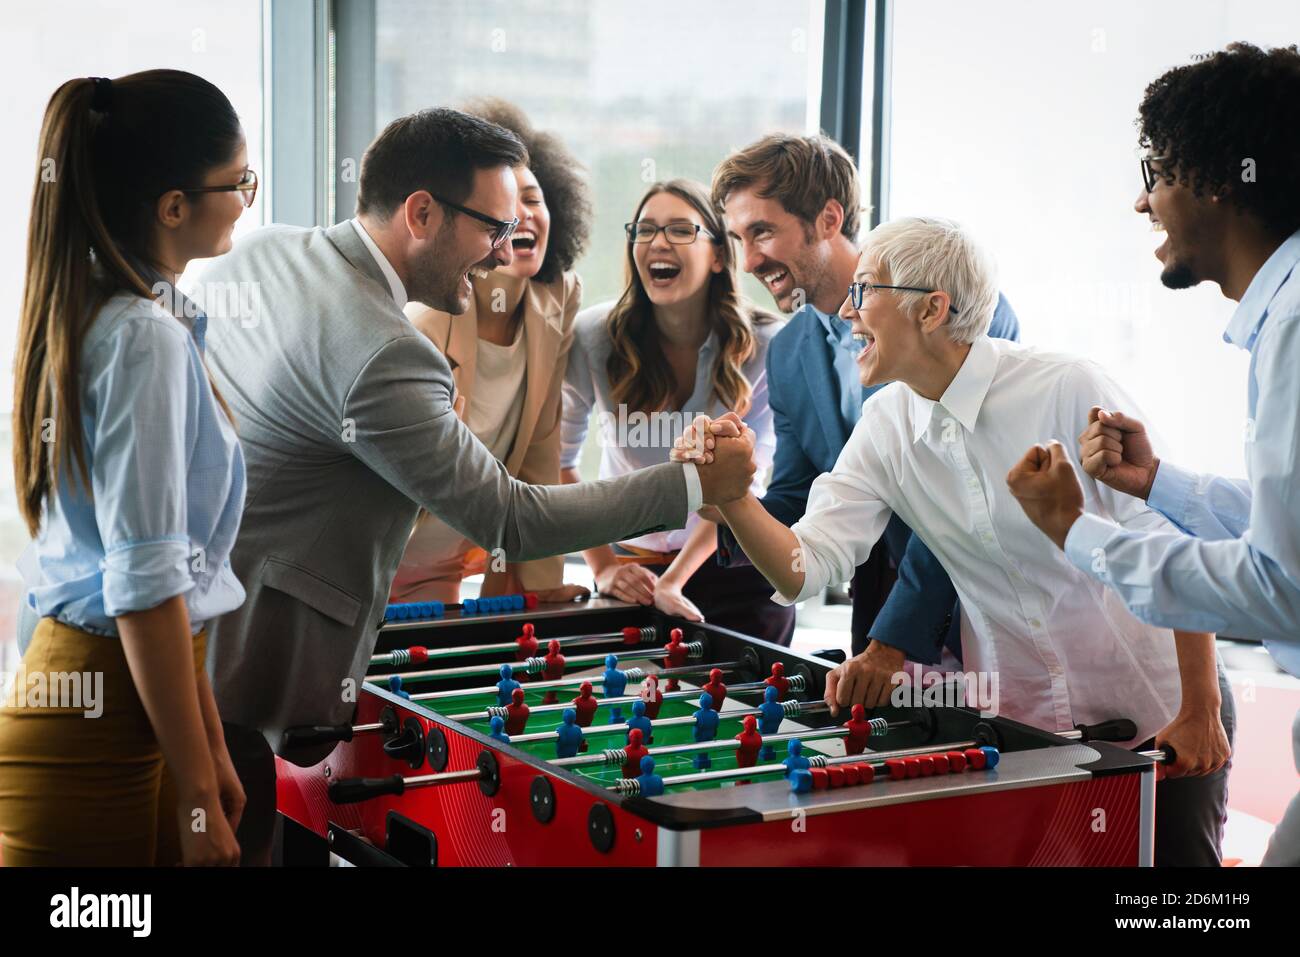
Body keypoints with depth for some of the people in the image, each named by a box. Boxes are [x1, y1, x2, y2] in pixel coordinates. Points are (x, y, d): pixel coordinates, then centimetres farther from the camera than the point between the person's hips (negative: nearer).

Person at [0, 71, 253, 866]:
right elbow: (145, 586, -19)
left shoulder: (101, 320, 13)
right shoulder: (147, 339, -15)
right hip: (108, 716, -9)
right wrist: (198, 797, -16)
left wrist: (212, 750, 19)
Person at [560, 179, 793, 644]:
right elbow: (558, 461, -6)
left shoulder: (764, 345, -14)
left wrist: (673, 582, -24)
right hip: (630, 569, 1)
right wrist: (602, 566, -14)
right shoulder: (594, 336, -12)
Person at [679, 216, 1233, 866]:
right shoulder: (883, 427, 0)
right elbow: (805, 566, -8)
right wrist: (731, 491, -26)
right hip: (1015, 720, 4)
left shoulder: (1067, 390, -18)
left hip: (1153, 714, -4)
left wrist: (1200, 712, -17)